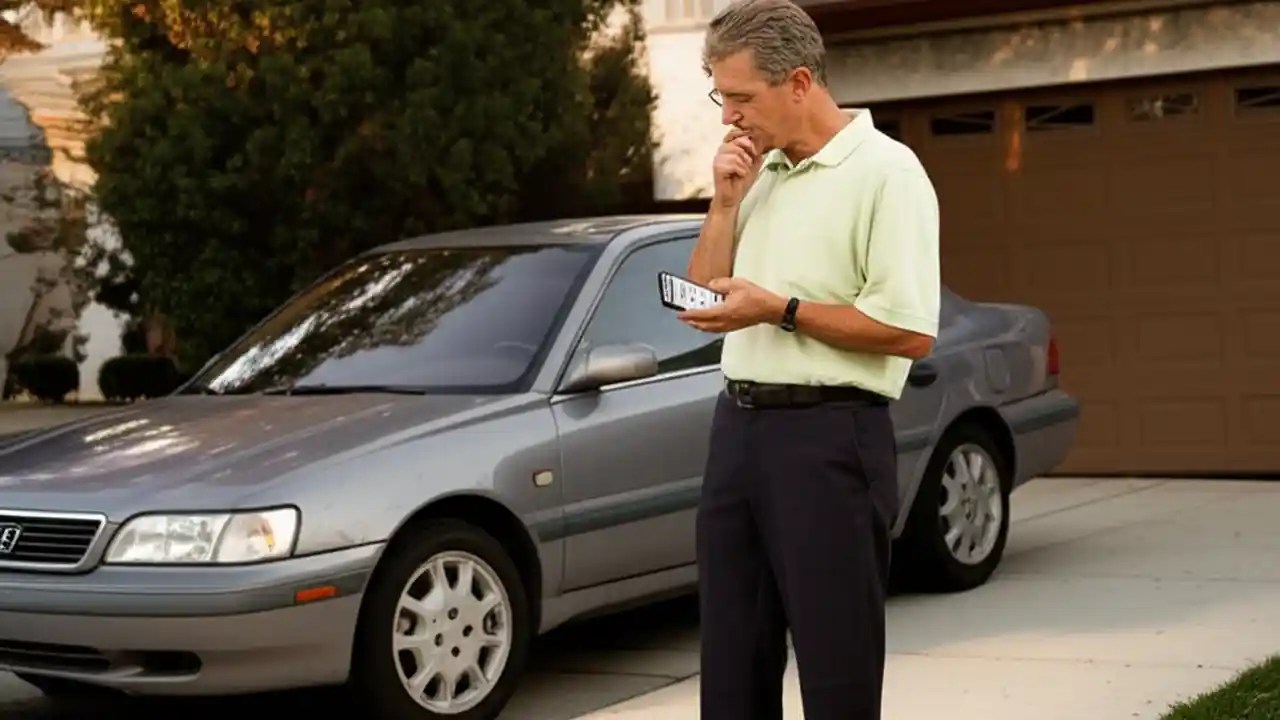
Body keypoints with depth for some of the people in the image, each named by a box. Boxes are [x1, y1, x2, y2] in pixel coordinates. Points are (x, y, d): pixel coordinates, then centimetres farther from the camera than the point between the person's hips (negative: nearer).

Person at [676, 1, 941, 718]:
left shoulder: (885, 171, -9)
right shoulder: (759, 171, 15)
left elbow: (911, 331, -17)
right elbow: (704, 298, 16)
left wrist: (779, 309, -15)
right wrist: (725, 203, 3)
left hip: (829, 438, -8)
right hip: (738, 428, 8)